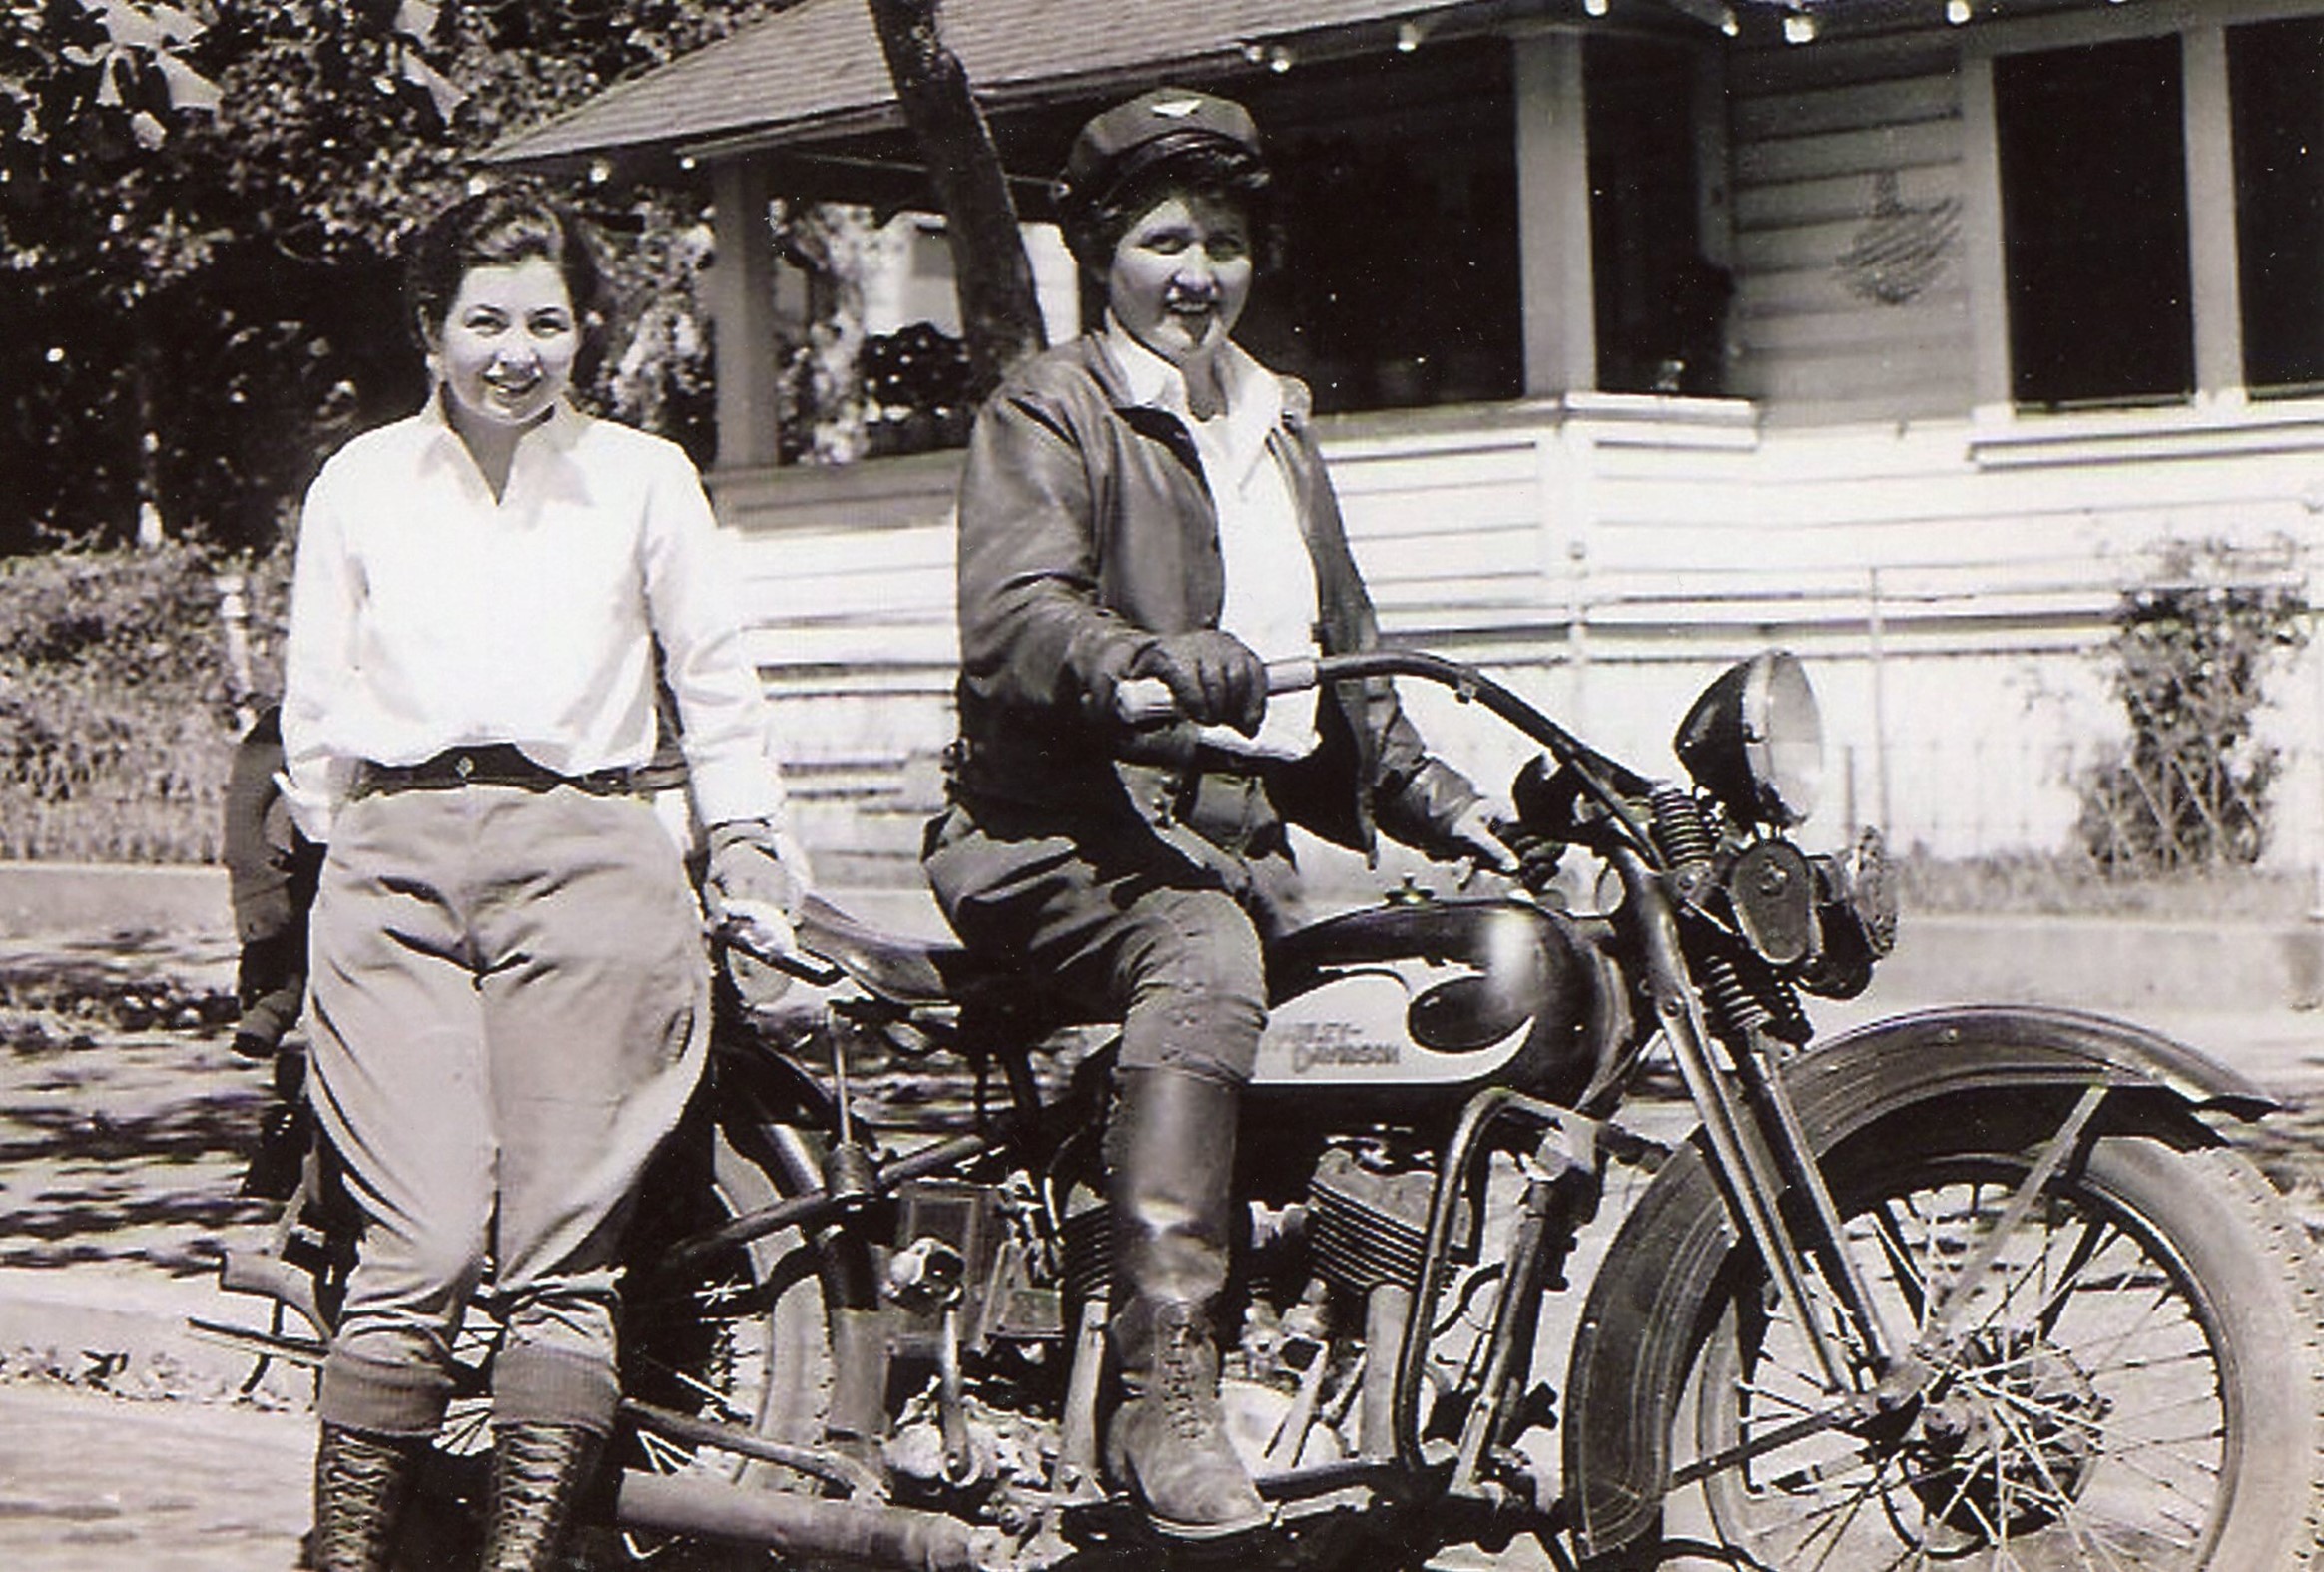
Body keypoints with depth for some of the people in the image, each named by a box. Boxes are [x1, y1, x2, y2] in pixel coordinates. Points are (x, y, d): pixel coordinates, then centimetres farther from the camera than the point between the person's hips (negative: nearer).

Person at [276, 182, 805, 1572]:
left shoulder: (643, 477, 16)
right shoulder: (361, 482, 18)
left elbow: (716, 681, 20)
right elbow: (313, 705, 21)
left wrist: (748, 852, 14)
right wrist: (350, 846, 13)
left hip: (584, 854, 0)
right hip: (394, 861, 0)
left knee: (561, 1256, -8)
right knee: (422, 1248, -12)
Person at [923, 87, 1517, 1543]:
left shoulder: (1277, 426, 25)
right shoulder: (1050, 410, 1)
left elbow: (1342, 643, 30)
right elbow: (1013, 618, -16)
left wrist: (1434, 797, 16)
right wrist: (1153, 661, -36)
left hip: (1235, 827, 7)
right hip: (1066, 830, -7)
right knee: (1208, 957, -38)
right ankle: (1166, 1395, -42)